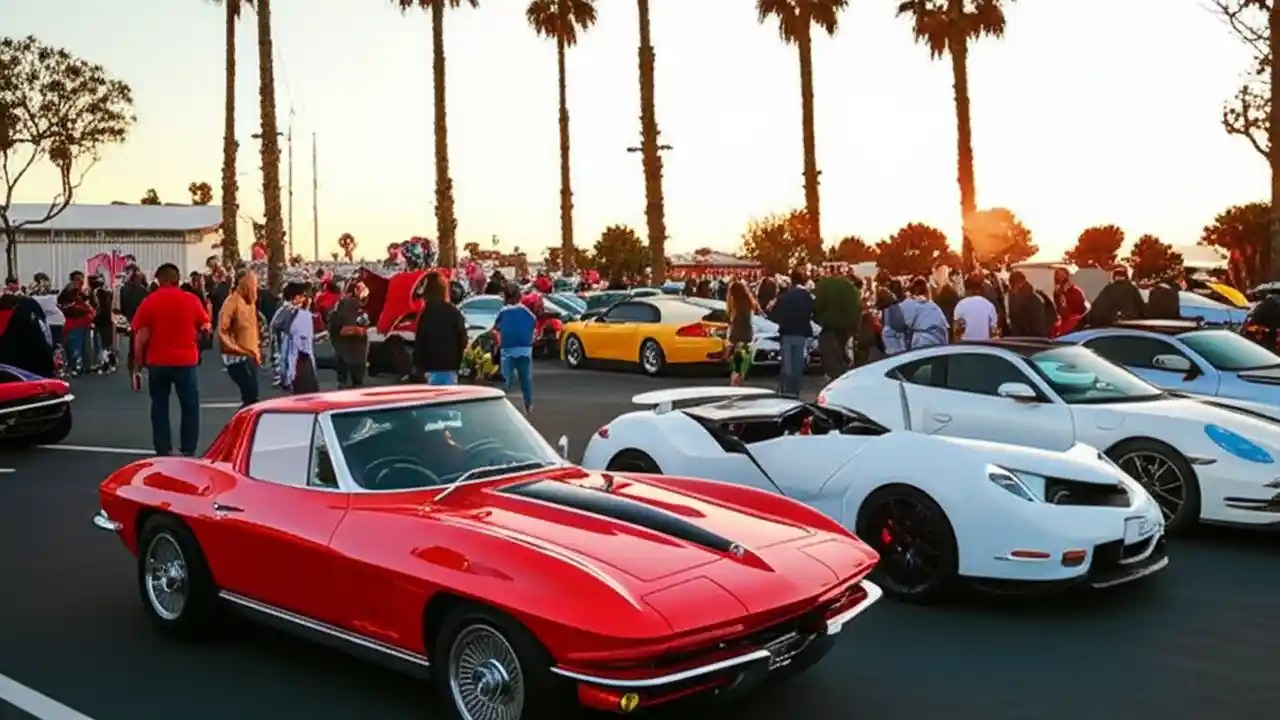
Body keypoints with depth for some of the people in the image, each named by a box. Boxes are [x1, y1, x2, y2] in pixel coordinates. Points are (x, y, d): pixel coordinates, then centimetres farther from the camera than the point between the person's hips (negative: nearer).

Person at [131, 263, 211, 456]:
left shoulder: (149, 301, -3)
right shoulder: (192, 300, -1)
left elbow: (141, 336, -6)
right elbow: (205, 328, 10)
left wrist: (137, 364, 1)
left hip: (157, 362, 1)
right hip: (185, 360, 0)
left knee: (160, 408, 10)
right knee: (190, 407, 8)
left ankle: (163, 452, 11)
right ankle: (188, 451, 6)